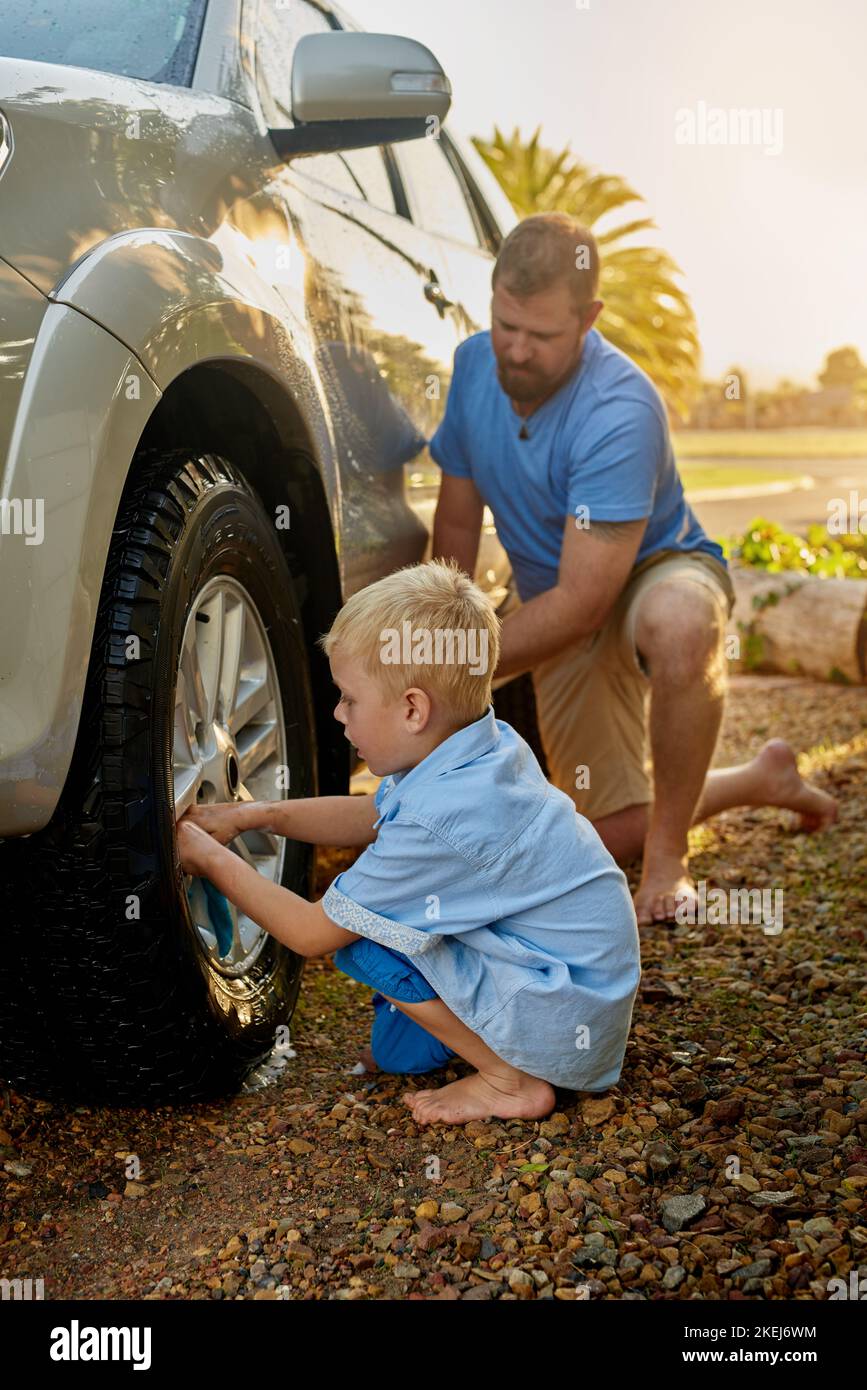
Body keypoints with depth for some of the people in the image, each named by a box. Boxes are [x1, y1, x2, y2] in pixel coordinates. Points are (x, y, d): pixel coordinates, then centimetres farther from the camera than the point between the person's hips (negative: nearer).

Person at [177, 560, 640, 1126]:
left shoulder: (435, 824, -27)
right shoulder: (491, 744, -1)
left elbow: (312, 934, -16)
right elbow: (373, 818, 15)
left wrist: (212, 859, -5)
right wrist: (252, 816, 8)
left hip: (570, 1024, -9)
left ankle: (512, 1080, -4)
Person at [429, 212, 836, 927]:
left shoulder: (620, 412, -32)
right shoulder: (475, 365, -11)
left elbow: (579, 605, -33)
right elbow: (457, 525, -1)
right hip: (562, 613, 6)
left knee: (677, 624, -45)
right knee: (616, 835, 2)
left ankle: (669, 856, -24)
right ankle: (762, 778, 30)